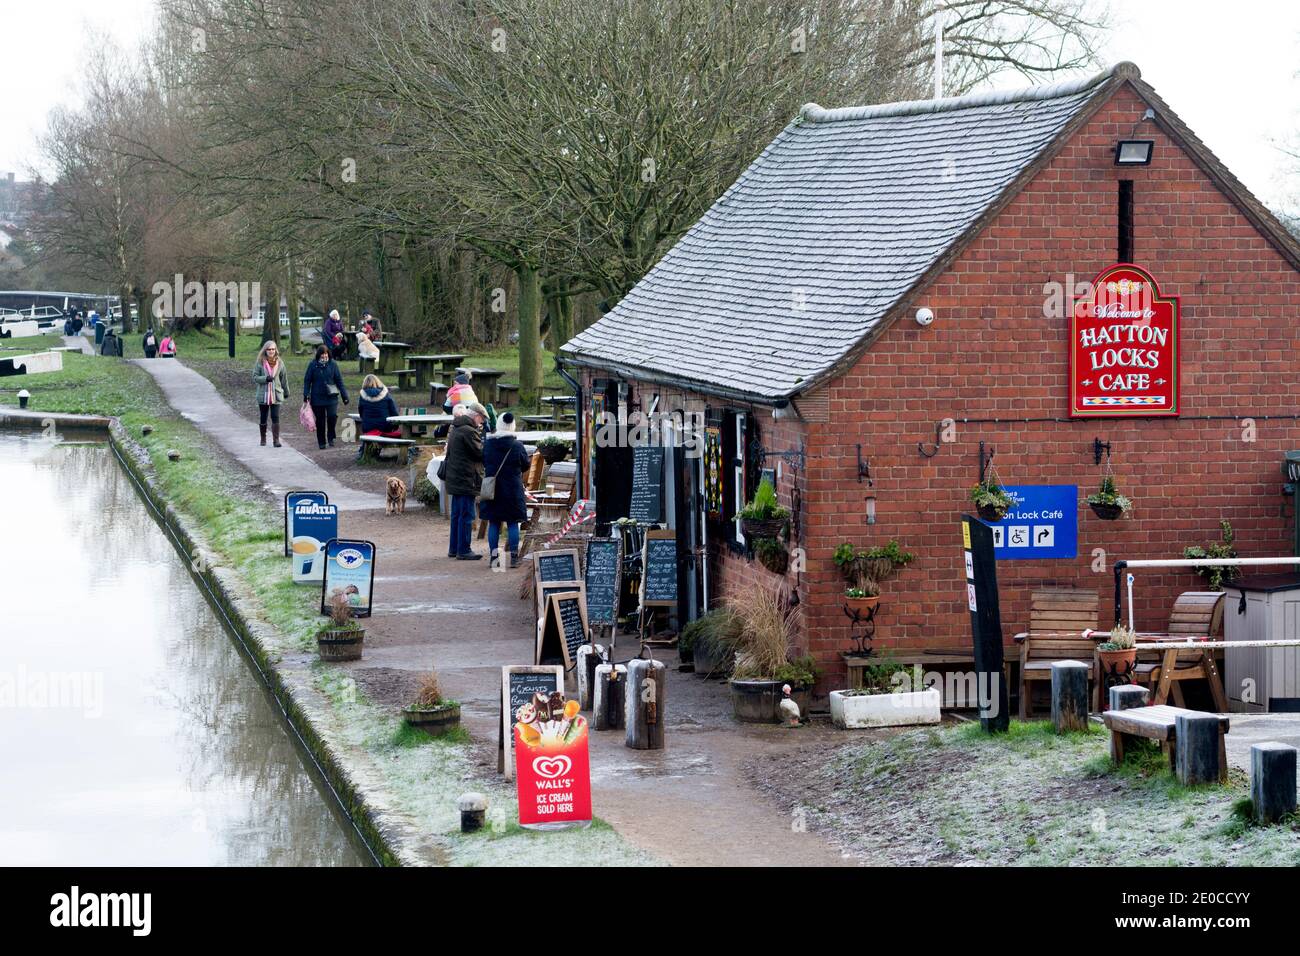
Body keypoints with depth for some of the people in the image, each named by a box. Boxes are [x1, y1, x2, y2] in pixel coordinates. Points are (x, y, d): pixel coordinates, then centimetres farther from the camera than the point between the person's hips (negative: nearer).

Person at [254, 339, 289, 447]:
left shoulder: (279, 363, 4)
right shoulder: (260, 362, -1)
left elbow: (284, 378, 12)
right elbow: (255, 376, -3)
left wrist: (286, 392, 18)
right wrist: (265, 378, -20)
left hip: (276, 394, 0)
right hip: (263, 394, 0)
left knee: (275, 418, -9)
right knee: (263, 418, 10)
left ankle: (276, 439, -8)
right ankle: (263, 438, 26)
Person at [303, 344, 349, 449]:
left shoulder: (333, 364, 2)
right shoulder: (313, 365, 1)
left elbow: (339, 381, 5)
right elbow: (307, 380, 4)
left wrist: (344, 395, 2)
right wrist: (306, 394, -7)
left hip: (331, 397, 0)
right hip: (317, 398, 0)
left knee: (332, 416, -19)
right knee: (320, 420, 6)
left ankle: (331, 437, 1)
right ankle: (321, 442, 18)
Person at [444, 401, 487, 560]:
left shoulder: (456, 429, 16)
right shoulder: (469, 431, -15)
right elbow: (480, 453, -16)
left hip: (454, 480, 10)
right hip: (466, 480, -10)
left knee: (457, 515, 15)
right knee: (466, 516, -6)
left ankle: (453, 549, 20)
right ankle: (463, 551, -6)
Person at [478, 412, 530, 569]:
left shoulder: (488, 444, -4)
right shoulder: (517, 445, -9)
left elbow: (484, 463, 7)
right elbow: (525, 466, 1)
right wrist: (530, 460, 22)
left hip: (492, 489, 1)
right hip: (512, 489, -1)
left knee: (493, 523, 7)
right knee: (512, 523, 4)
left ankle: (493, 556, 5)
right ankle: (514, 557, 1)